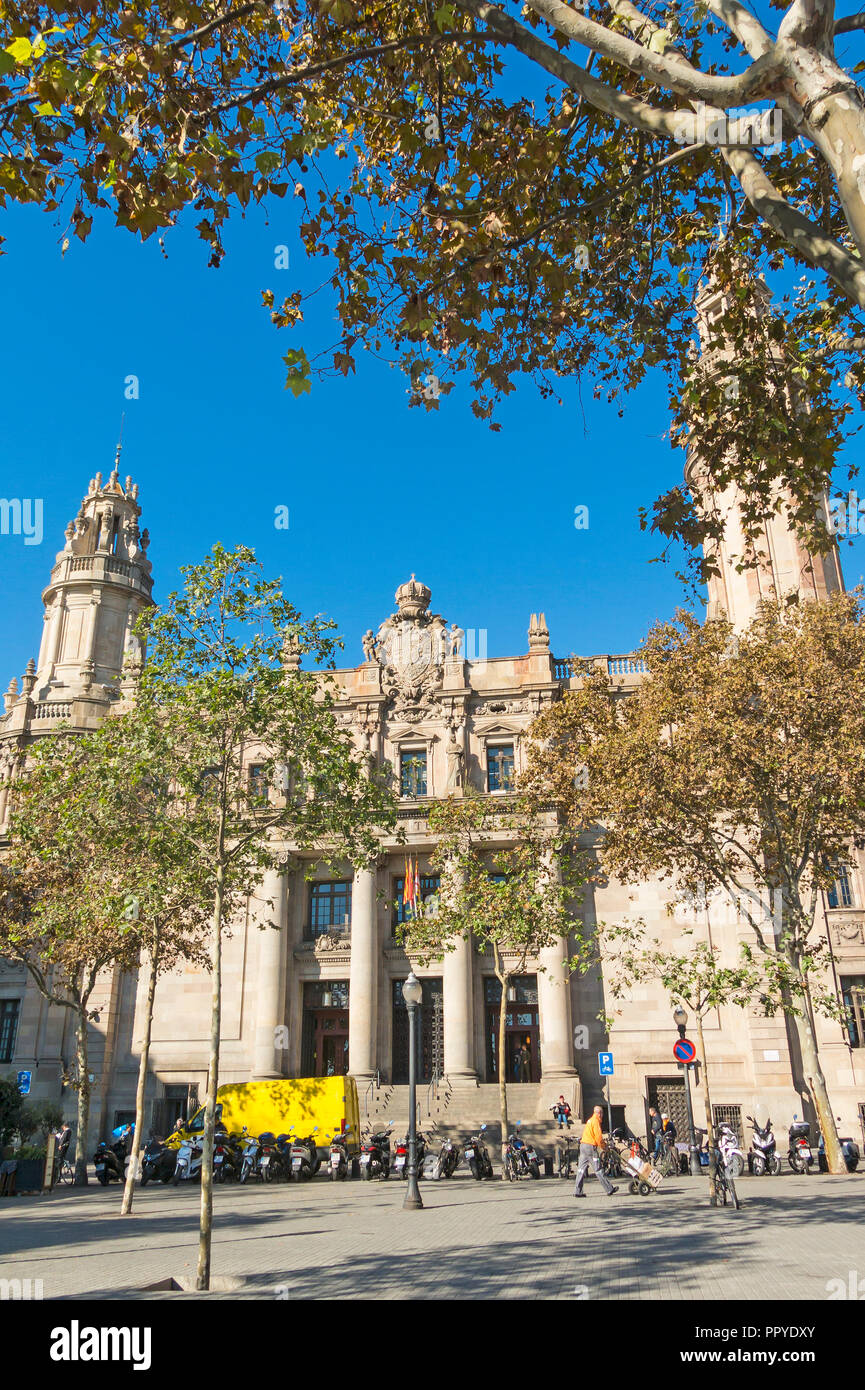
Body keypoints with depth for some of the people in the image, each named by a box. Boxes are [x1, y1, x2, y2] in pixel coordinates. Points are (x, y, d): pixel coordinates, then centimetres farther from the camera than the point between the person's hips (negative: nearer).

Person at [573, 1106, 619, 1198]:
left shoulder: (589, 1121, 20)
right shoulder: (596, 1121, -9)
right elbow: (598, 1136, -15)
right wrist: (603, 1148, -4)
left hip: (583, 1145, 9)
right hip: (591, 1146, -9)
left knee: (581, 1169, 7)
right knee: (598, 1169, -2)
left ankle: (578, 1191, 5)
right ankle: (609, 1189, 6)